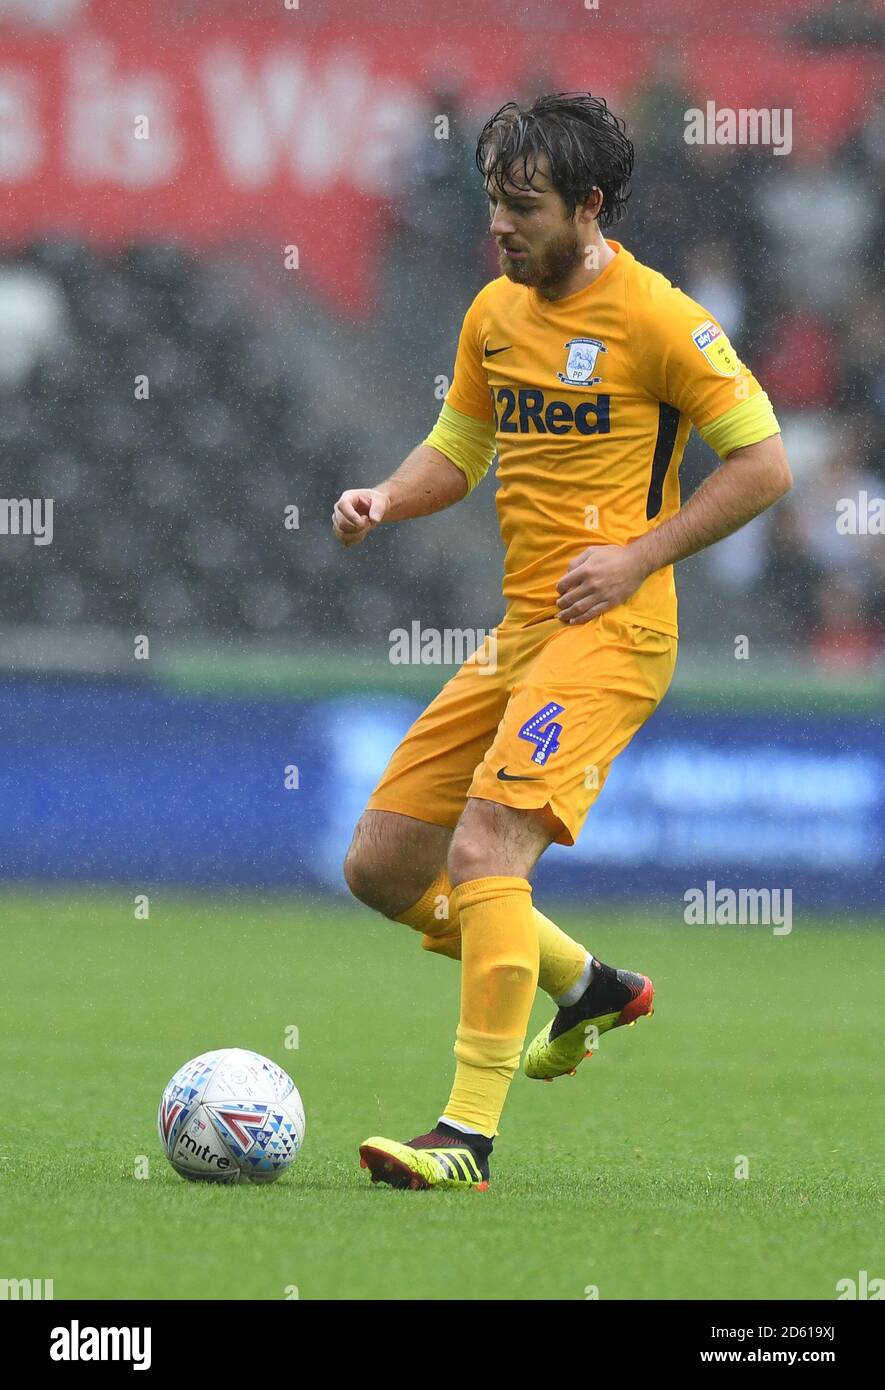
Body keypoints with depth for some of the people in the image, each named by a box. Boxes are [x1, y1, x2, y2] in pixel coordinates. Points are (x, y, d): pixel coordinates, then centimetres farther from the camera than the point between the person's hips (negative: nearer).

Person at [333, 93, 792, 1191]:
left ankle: (469, 1135, -23)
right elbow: (456, 451, 23)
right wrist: (386, 500, 2)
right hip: (517, 635, 8)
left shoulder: (652, 317, -10)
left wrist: (639, 557, -15)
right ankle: (588, 987, 27)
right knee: (381, 867, 7)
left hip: (608, 632, -8)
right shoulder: (496, 314, 11)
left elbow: (763, 463, -8)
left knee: (484, 853, -23)